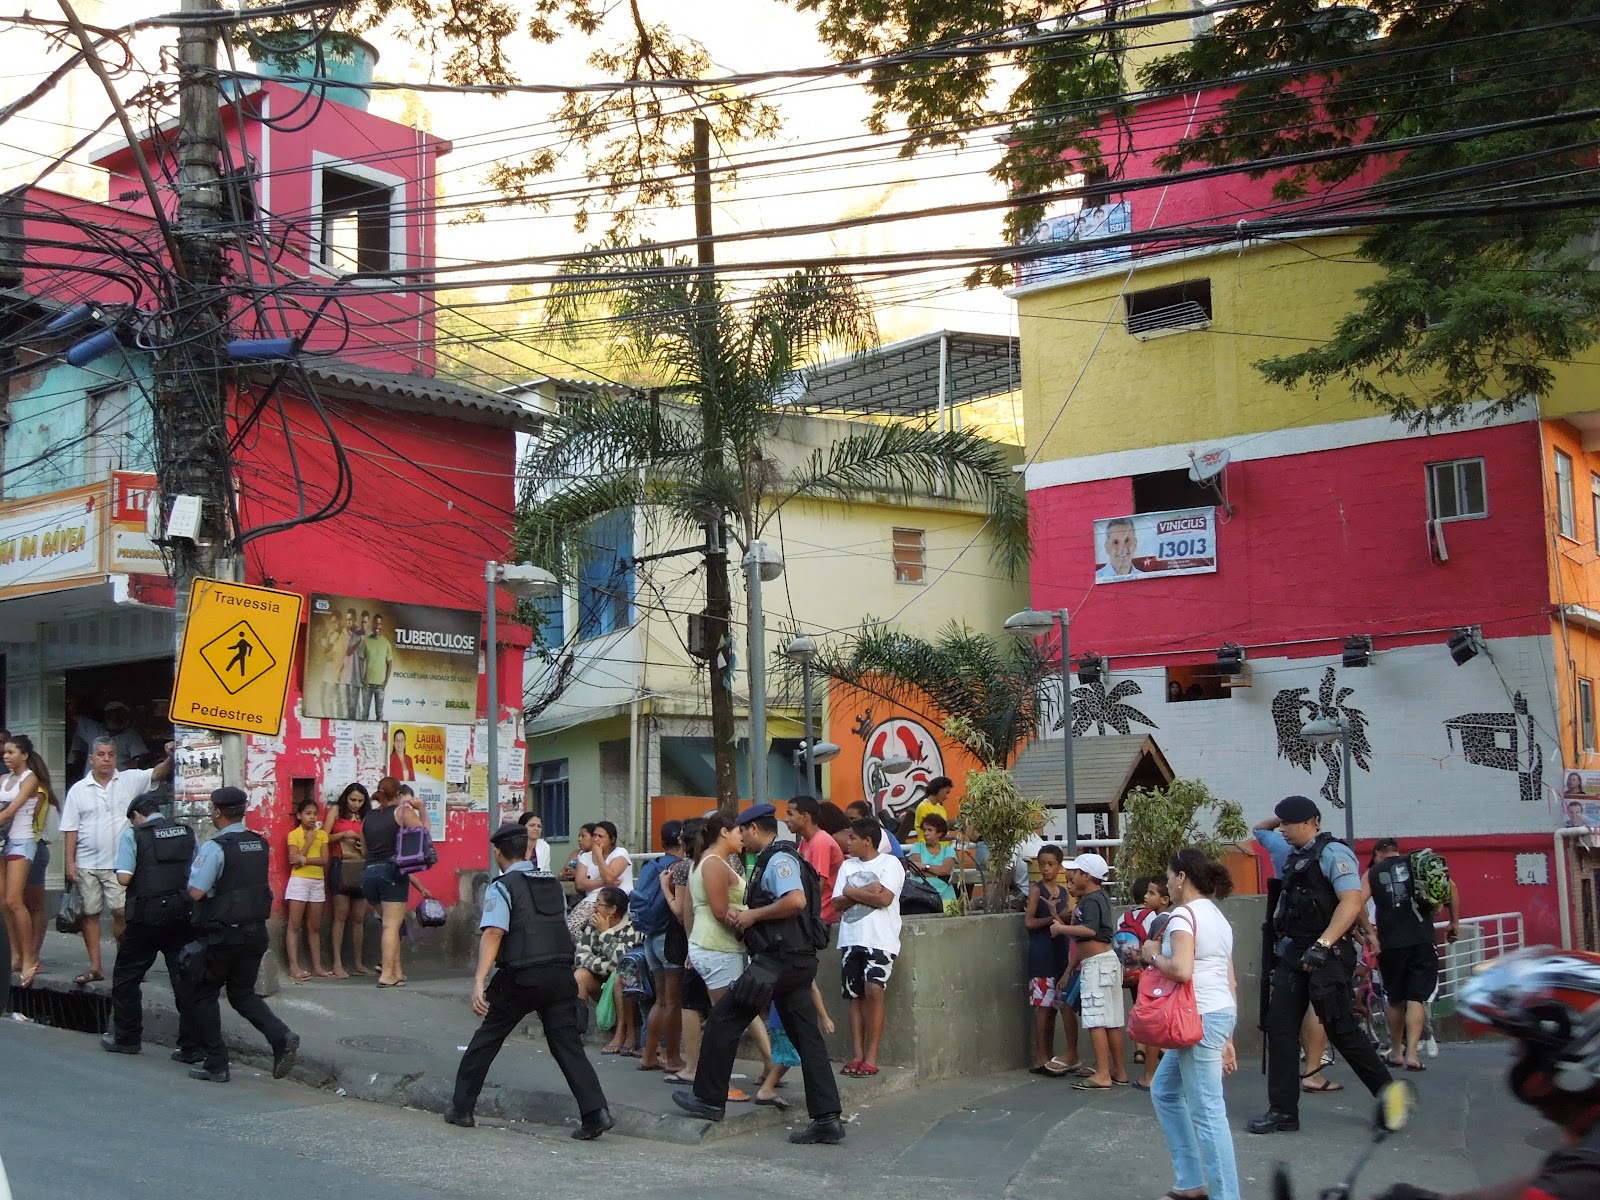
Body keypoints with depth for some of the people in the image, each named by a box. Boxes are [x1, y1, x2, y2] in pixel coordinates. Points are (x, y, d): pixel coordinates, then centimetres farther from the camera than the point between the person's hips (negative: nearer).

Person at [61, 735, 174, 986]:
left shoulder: (130, 781, 1)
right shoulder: (78, 790, 4)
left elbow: (158, 773, -12)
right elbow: (71, 830, 4)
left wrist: (170, 757, -33)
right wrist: (70, 862, -2)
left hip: (119, 863, -2)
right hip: (87, 864, 2)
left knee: (121, 912, -7)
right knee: (90, 913, 7)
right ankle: (95, 967, 14)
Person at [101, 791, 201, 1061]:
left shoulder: (133, 834, -3)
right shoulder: (186, 833, 10)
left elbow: (124, 877, -12)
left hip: (147, 915, -4)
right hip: (182, 914, 4)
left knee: (126, 976, 16)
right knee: (185, 978, 4)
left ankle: (127, 1037, 25)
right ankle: (192, 1046, 2)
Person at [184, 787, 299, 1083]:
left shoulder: (215, 848, -16)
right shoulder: (261, 844, 7)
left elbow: (196, 892, -20)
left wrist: (193, 869, -1)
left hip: (222, 936, -6)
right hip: (256, 931, 6)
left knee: (204, 995, 11)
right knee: (243, 994, 17)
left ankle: (215, 1064, 12)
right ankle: (281, 1037, -6)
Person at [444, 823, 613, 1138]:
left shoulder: (502, 887, -5)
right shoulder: (553, 883, 15)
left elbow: (493, 934, -17)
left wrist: (480, 981, -24)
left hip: (522, 978, -5)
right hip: (561, 974, 5)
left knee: (486, 1039, 12)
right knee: (568, 1044, 4)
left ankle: (461, 1108, 22)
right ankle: (596, 1112, -10)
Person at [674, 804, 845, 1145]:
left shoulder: (779, 859, -11)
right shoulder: (777, 859, 21)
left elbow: (796, 900, -28)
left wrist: (753, 914, -16)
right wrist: (744, 919, 10)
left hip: (778, 960, -10)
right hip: (798, 961, 10)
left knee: (723, 1019, 0)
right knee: (807, 1037, 5)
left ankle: (709, 1099, 8)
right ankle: (827, 1119, 1)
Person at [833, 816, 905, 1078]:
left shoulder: (890, 863, -1)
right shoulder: (847, 866, 17)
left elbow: (884, 898, -13)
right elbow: (837, 903, 8)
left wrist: (851, 892, -3)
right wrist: (866, 893, -7)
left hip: (880, 939, -6)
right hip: (851, 940, 6)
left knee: (874, 990, -18)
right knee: (855, 996, 3)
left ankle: (871, 1056, -14)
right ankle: (858, 1055, 6)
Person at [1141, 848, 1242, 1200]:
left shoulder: (1184, 915, -11)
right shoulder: (1217, 917, 17)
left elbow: (1181, 970, -26)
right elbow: (1231, 982, 17)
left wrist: (1153, 955, -7)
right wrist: (1226, 1036, 20)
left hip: (1200, 1018, -10)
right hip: (1221, 1013, 10)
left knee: (1206, 1111, -7)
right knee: (1164, 1091, 20)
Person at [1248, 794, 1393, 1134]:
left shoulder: (1332, 853, -11)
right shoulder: (1295, 857, 16)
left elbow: (1351, 903, -22)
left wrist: (1322, 946, -29)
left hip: (1326, 956, -9)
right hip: (1293, 953, 9)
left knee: (1341, 1030, -6)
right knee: (1280, 1028, 3)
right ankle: (1283, 1111, 7)